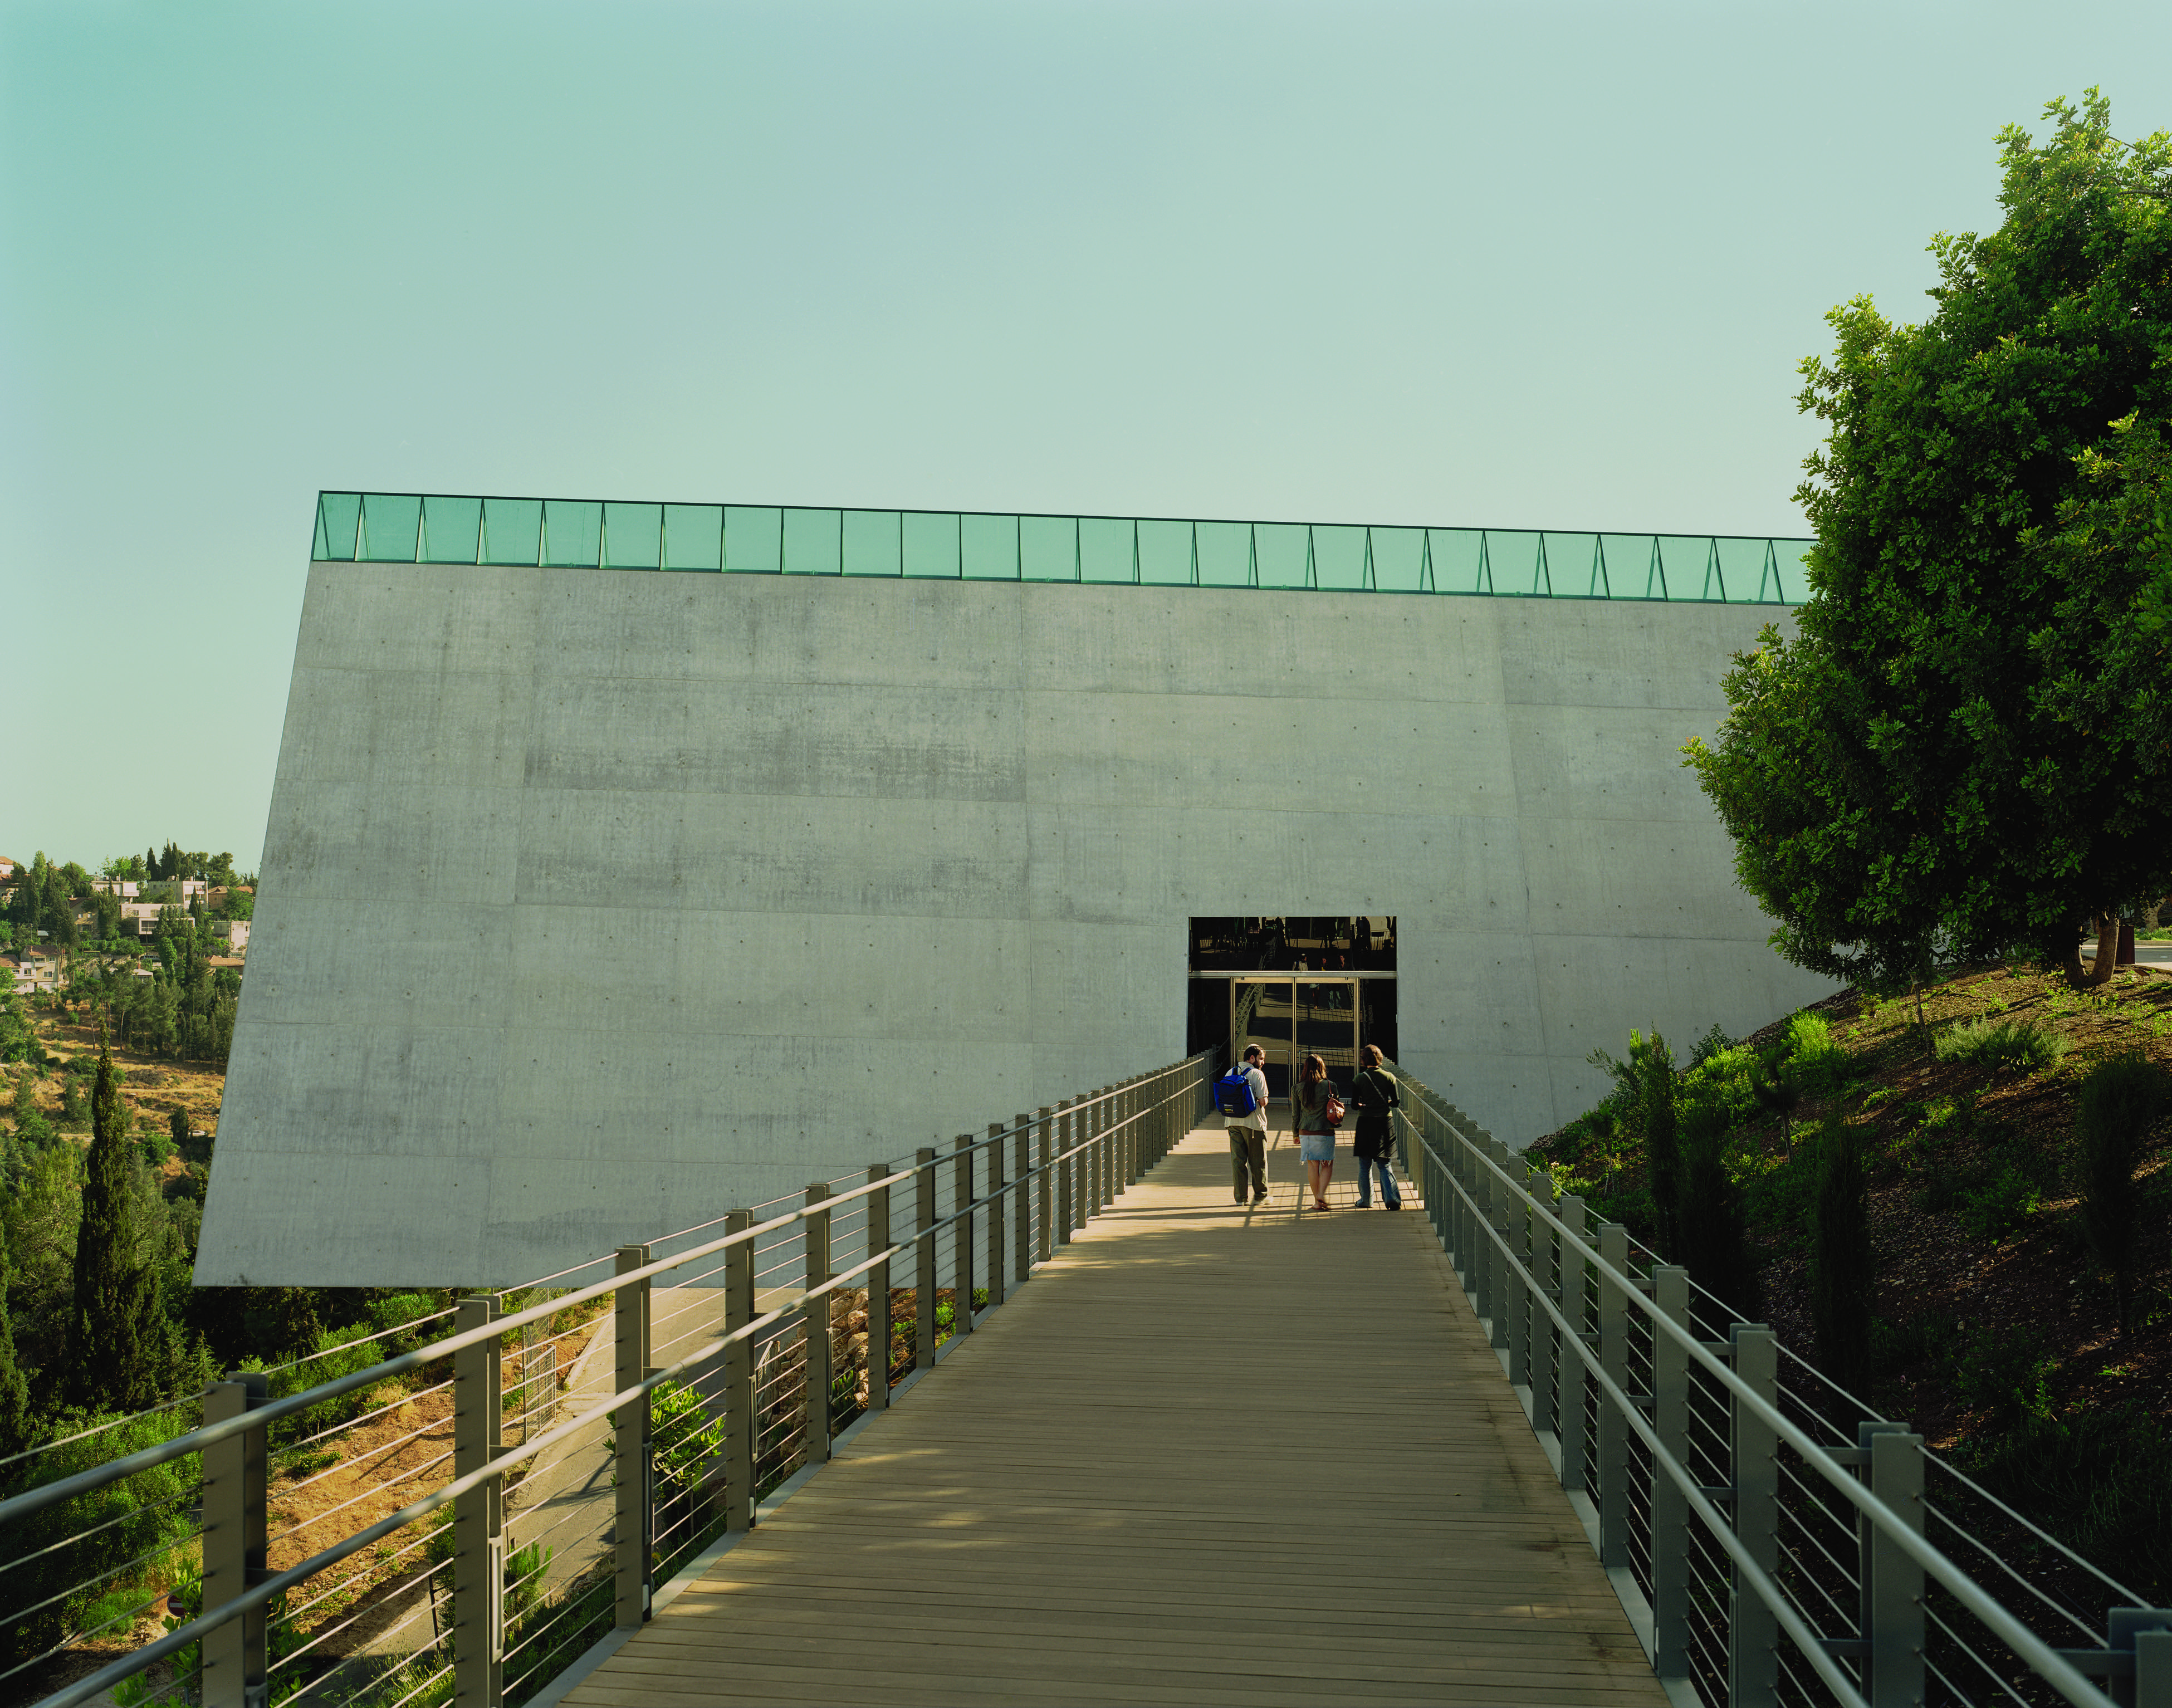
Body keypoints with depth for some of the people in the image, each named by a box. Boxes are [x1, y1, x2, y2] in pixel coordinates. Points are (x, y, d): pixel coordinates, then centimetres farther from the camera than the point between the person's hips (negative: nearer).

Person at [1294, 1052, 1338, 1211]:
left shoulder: (1298, 1088, -1)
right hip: (1325, 1132, -2)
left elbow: (1296, 1113, 5)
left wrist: (1296, 1135, 15)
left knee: (1312, 1166, 9)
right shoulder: (1330, 1086, -6)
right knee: (1327, 1165, 11)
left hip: (1306, 1132, 2)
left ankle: (1317, 1201, 11)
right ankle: (1321, 1194, -8)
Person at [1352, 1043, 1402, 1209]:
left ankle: (1366, 1199, 18)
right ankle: (1392, 1198, -7)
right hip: (1385, 1123, 1)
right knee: (1385, 1164, 7)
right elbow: (1396, 1103, 0)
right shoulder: (1389, 1077, -2)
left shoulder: (1360, 1079, -5)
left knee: (1365, 1164, 12)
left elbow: (1354, 1105, -4)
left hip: (1365, 1123, -1)